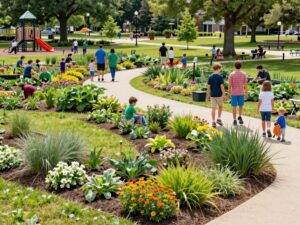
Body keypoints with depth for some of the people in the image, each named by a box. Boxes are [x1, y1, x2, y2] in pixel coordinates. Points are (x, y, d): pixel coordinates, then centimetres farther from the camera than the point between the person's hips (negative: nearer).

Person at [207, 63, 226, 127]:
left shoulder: (210, 77, 1)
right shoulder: (220, 77, -11)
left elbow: (208, 87, 2)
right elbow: (222, 86, -13)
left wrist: (208, 95, 10)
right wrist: (224, 95, -8)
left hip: (212, 95, 3)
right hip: (219, 95, -3)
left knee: (213, 108, 4)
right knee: (220, 107, 19)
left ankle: (213, 122, 2)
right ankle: (219, 119, 14)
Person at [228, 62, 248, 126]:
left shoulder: (232, 74, -6)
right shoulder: (244, 74, -3)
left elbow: (229, 84, -7)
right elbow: (245, 84, -3)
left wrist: (229, 92, 3)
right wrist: (246, 93, 5)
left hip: (234, 93, -1)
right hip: (241, 93, 1)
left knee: (234, 107, 6)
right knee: (240, 106, 17)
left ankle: (235, 120, 6)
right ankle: (239, 117, 1)